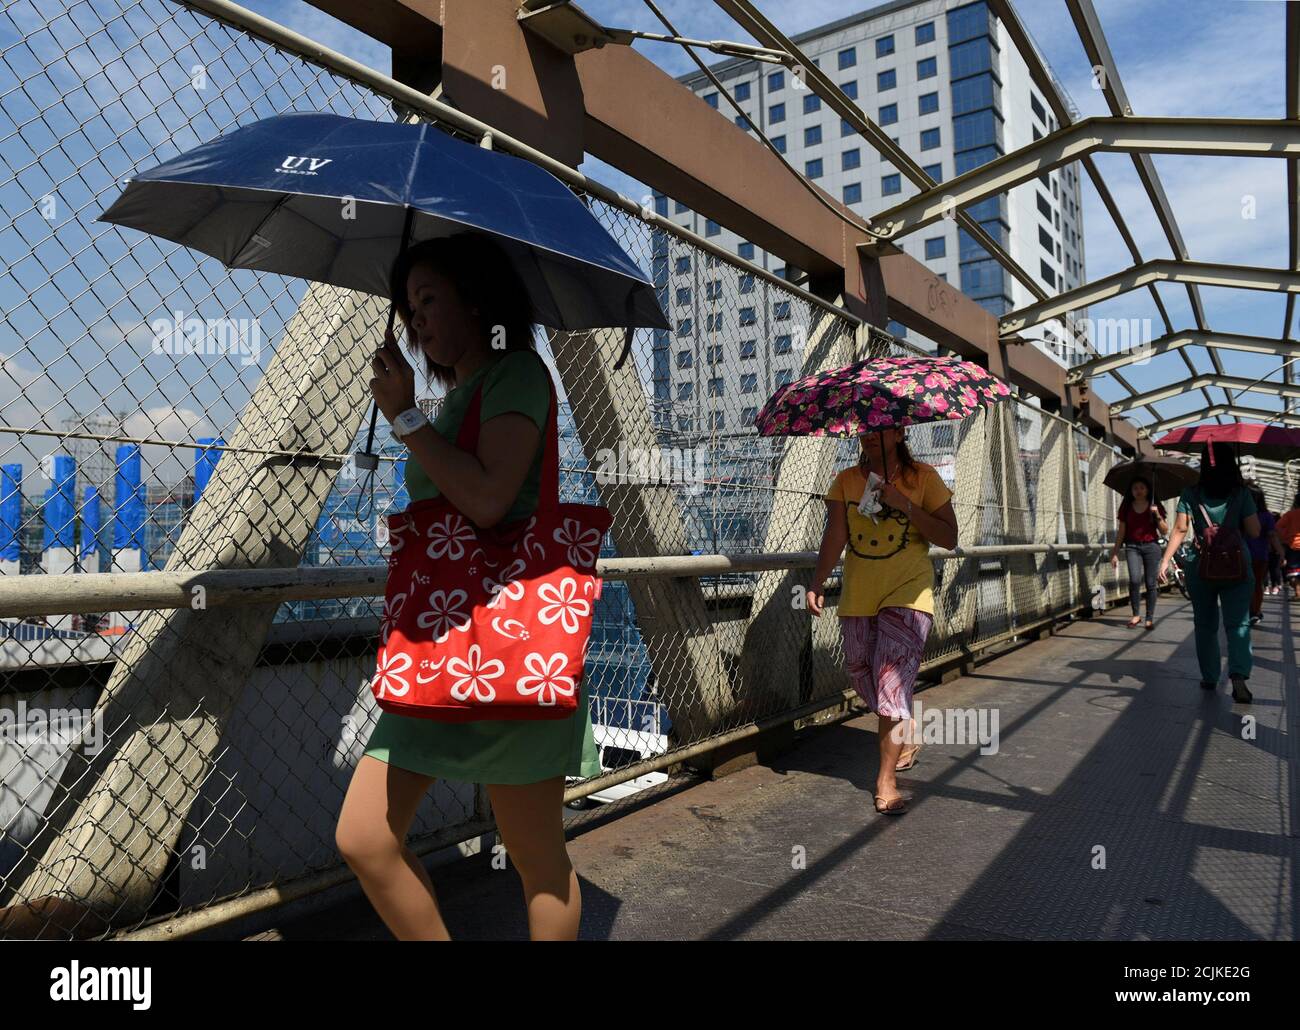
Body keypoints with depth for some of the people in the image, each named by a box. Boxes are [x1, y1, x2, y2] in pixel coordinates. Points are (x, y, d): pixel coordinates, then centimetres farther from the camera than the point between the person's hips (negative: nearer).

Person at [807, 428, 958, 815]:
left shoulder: (923, 477, 0)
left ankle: (886, 779, 1)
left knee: (892, 680, -10)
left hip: (907, 595, -4)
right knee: (861, 675, 11)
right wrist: (817, 584, -15)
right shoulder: (846, 481, 7)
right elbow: (834, 536, -3)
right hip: (858, 597, 4)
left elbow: (949, 537, -3)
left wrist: (906, 506, -16)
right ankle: (907, 734, 40)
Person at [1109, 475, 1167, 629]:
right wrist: (1115, 553, 6)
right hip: (1132, 546, 0)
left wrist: (1157, 516, -12)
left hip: (1151, 546, 0)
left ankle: (1150, 618, 11)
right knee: (1135, 579, -18)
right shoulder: (1126, 507, 7)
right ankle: (1136, 614, -5)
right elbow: (1121, 532, 10)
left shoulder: (1155, 506, 6)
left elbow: (1165, 531, 4)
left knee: (1150, 583, 1)